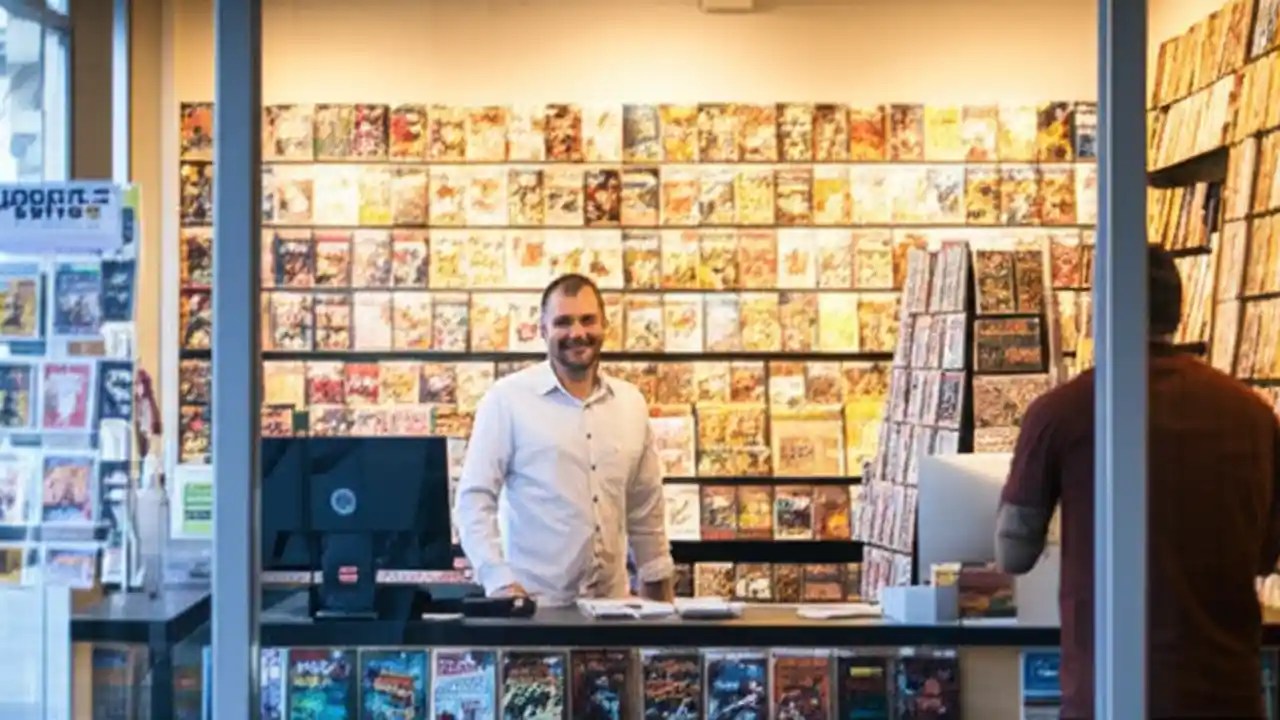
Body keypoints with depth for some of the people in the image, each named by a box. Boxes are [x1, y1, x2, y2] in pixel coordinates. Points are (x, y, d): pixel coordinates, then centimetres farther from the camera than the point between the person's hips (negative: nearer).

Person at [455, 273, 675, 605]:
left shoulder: (631, 402, 9)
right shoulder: (507, 399, -5)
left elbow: (646, 507, 15)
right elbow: (475, 499, -7)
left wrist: (661, 595, 13)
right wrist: (500, 582, -17)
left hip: (612, 601, 4)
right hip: (533, 602, -4)